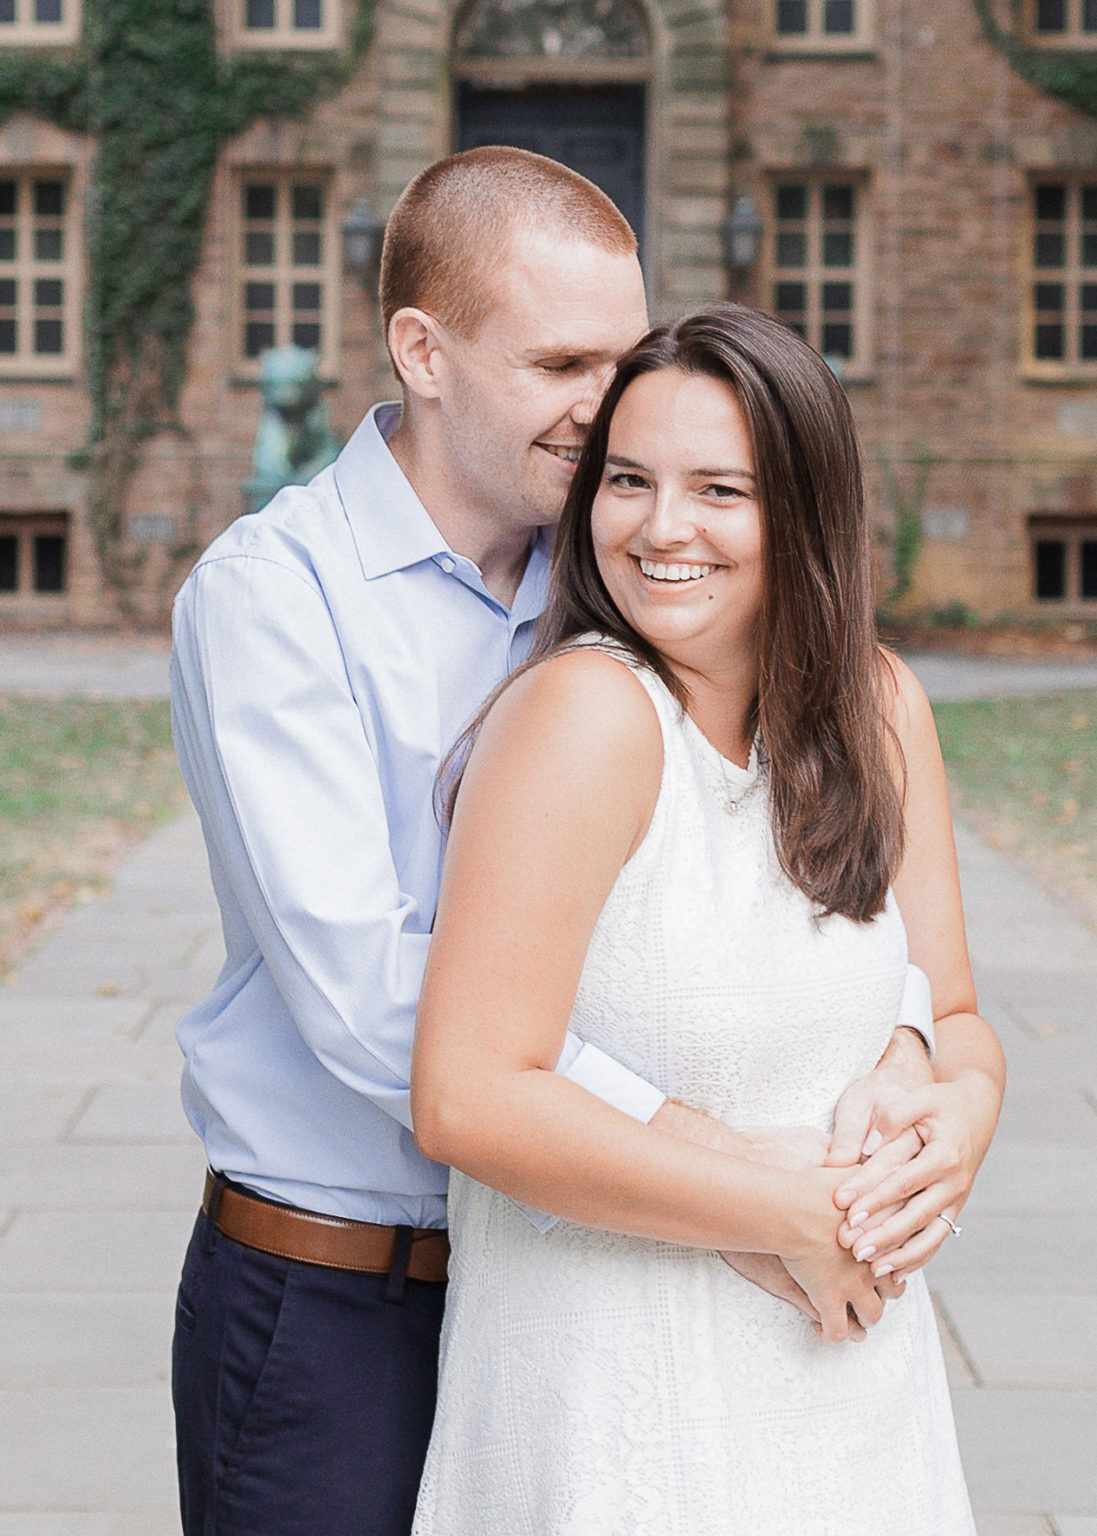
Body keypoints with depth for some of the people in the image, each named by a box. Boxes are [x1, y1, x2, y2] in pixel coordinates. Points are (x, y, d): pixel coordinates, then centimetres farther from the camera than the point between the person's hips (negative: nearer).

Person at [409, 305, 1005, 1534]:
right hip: (611, 1400, -6)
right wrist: (794, 1216, -20)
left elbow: (951, 1016, 8)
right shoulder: (585, 711, -19)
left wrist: (957, 1117, -16)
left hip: (852, 1378, 6)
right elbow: (468, 1101, -24)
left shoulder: (880, 708, 0)